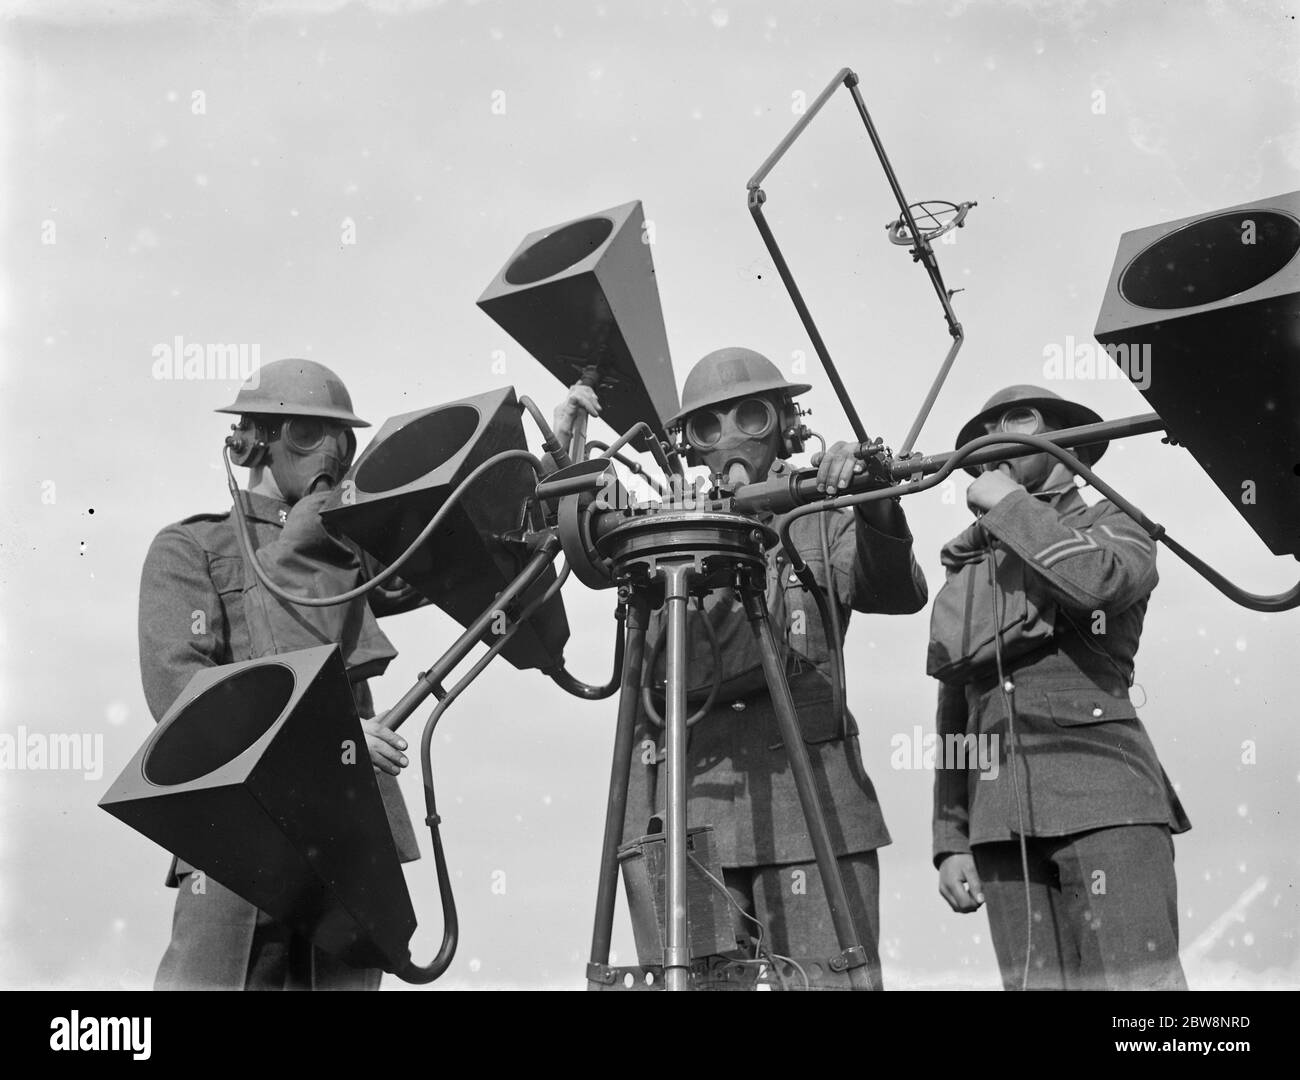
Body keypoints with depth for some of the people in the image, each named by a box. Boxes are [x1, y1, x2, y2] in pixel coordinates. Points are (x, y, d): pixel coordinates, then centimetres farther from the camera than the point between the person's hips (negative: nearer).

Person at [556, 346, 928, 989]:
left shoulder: (818, 522, 10)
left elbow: (899, 592, -5)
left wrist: (873, 506, -23)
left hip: (809, 811, -1)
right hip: (682, 814, 1)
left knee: (830, 981, -6)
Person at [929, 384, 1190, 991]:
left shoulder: (1112, 527, 12)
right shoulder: (964, 576, 23)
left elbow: (1097, 580, -15)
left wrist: (1008, 505, -2)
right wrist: (951, 842, 14)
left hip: (1105, 805, -4)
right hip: (1001, 821, 4)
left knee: (1136, 998, -14)